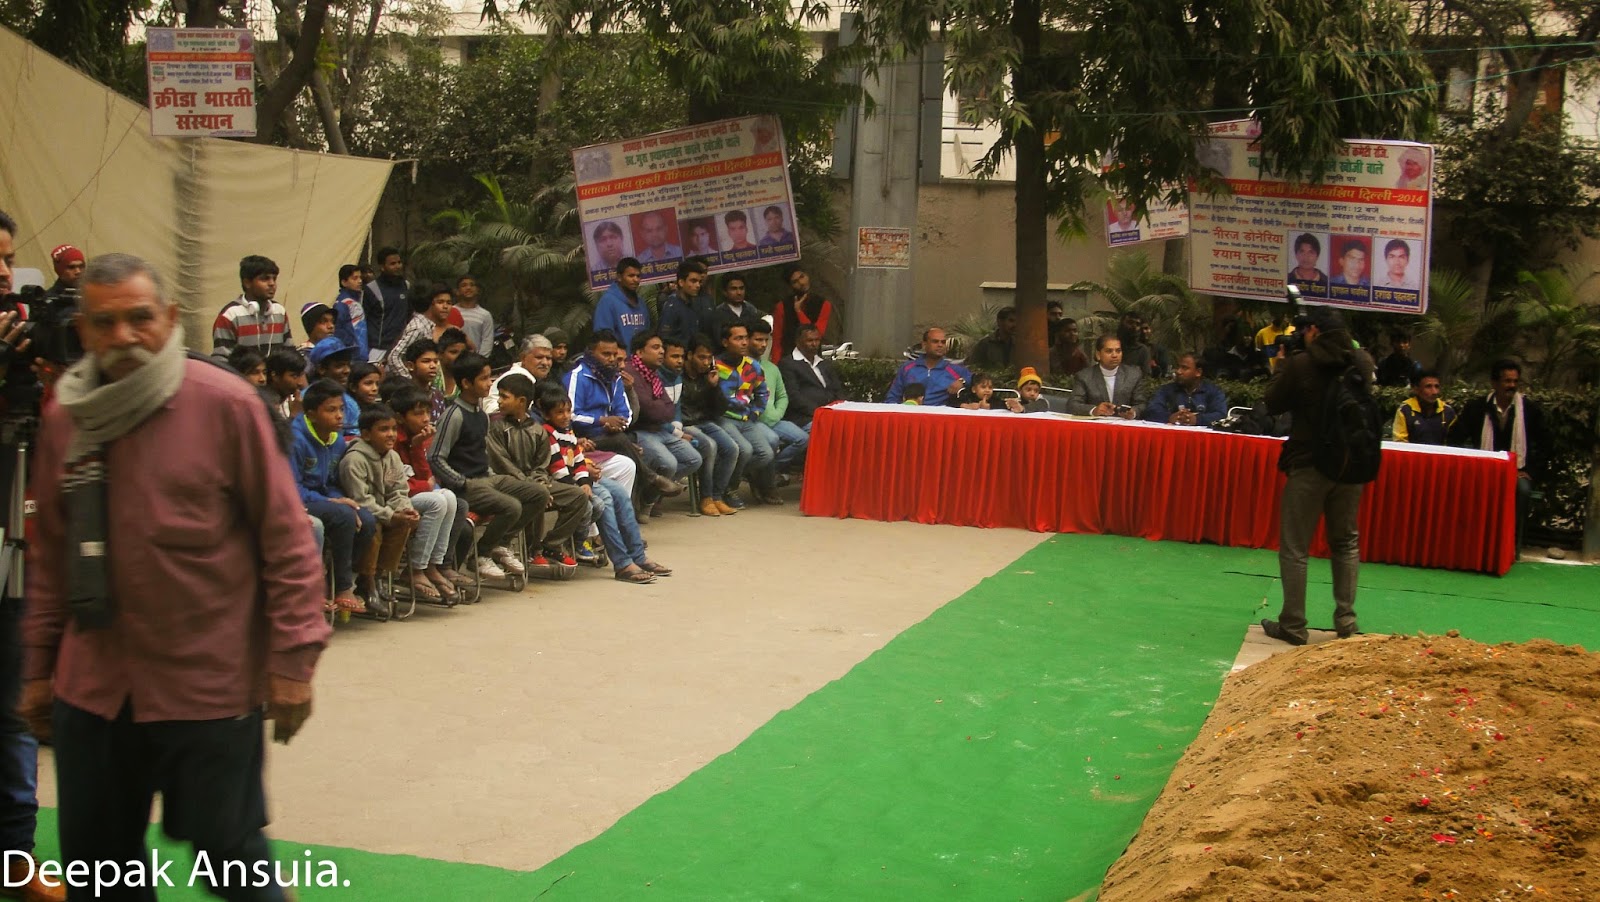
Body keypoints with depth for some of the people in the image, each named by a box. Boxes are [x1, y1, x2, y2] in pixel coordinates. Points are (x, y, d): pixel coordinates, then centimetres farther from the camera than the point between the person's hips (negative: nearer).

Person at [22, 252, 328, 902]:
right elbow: (51, 552, 14)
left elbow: (286, 538, -8)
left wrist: (293, 658, -11)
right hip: (93, 684, 5)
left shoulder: (225, 404, -9)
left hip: (209, 682, -5)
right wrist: (39, 665, 14)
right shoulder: (63, 419, 5)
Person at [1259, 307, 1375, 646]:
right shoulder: (1363, 361, -1)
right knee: (1346, 542, 16)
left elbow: (1273, 405, -4)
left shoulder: (1301, 363, -14)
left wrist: (1284, 367, 7)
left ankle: (1293, 626, 6)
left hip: (1309, 464, -5)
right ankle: (1346, 621, 15)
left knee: (1295, 548, 3)